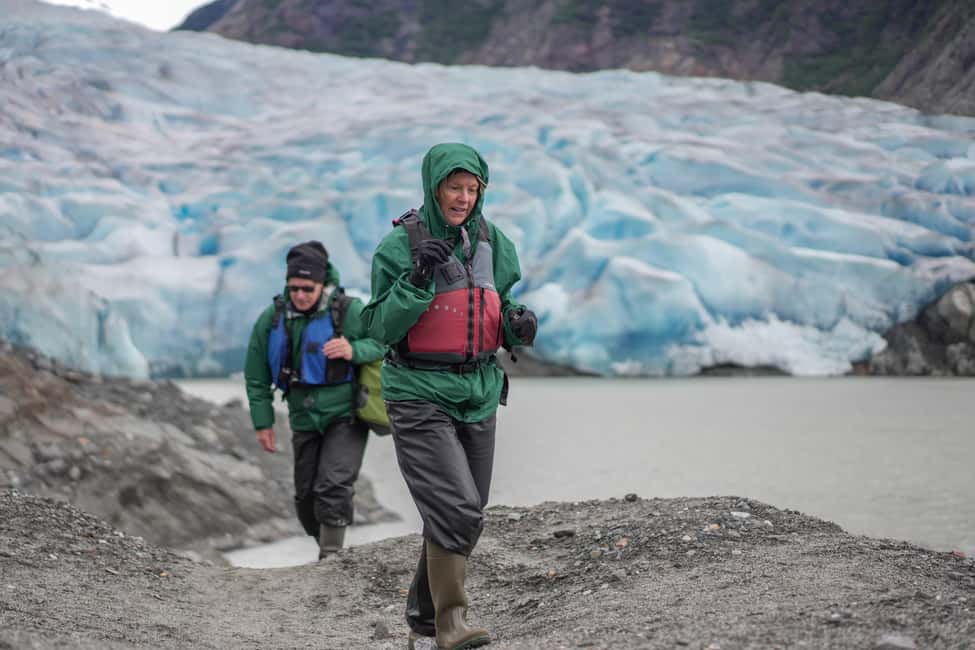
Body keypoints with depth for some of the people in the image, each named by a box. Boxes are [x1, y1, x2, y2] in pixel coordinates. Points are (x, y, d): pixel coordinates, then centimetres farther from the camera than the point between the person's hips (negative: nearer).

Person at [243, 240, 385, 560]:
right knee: (306, 497, 11)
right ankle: (331, 553, 30)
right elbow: (256, 375, 6)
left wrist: (353, 351, -34)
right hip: (305, 422, 5)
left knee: (333, 488, -19)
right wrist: (263, 421, 4)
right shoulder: (272, 318, -3)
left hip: (345, 417, -5)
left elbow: (383, 343, -15)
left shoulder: (348, 310, -14)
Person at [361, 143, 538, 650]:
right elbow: (381, 328, -8)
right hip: (419, 395, -6)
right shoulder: (400, 244, -7)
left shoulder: (491, 242, 8)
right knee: (456, 508, -18)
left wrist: (518, 326, -3)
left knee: (466, 516, 9)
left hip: (479, 393, 6)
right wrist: (417, 279, -22)